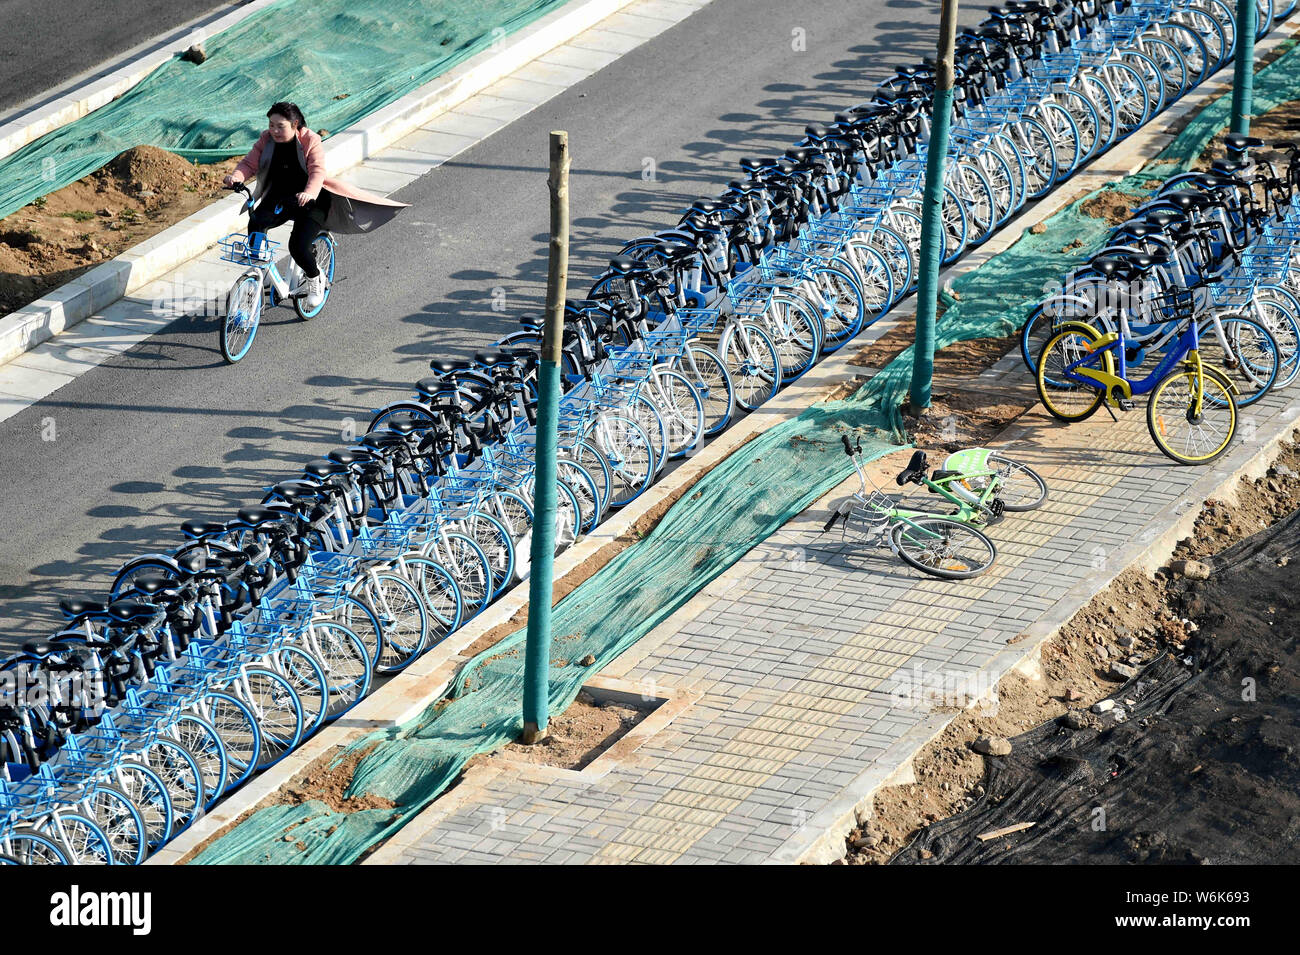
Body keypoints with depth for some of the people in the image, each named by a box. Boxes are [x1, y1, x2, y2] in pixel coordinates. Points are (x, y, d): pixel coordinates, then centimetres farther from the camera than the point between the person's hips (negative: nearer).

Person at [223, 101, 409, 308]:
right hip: (278, 200, 4)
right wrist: (237, 176, -32)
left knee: (298, 247, -21)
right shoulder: (266, 140, -1)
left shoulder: (310, 142, -13)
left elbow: (317, 172, -25)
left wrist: (309, 193, -47)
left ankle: (315, 279, 11)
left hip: (308, 201, -4)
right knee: (255, 224, -27)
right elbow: (249, 163, -8)